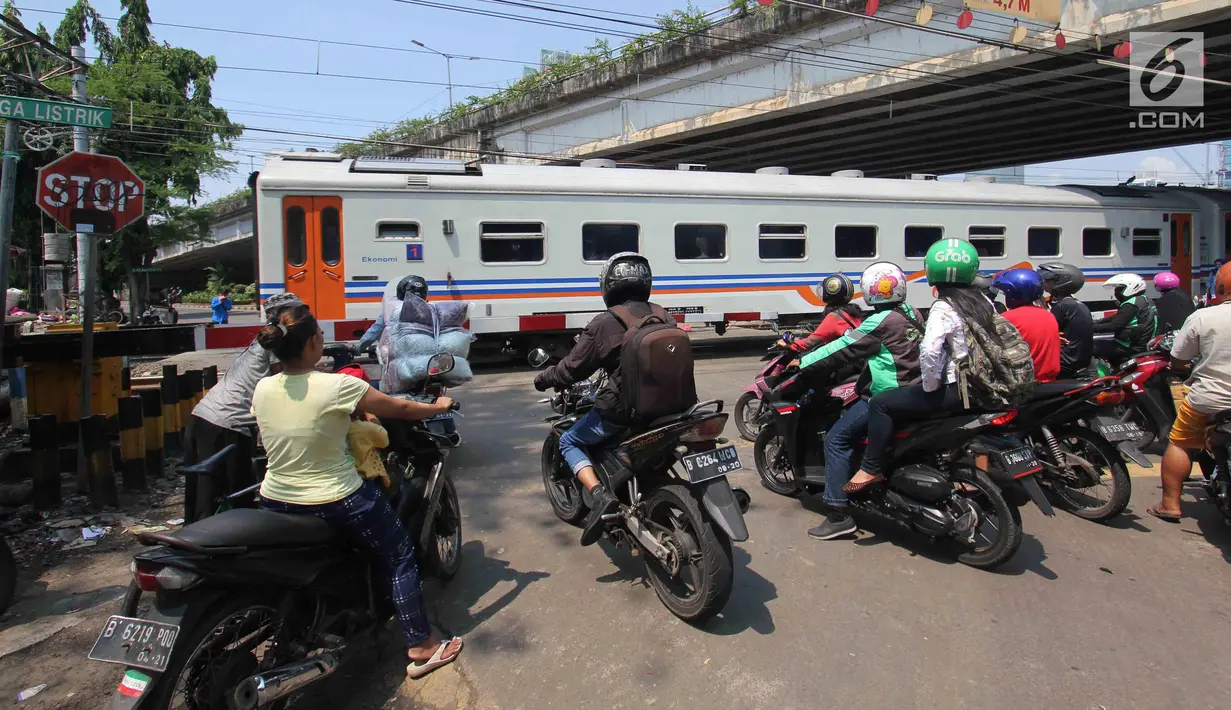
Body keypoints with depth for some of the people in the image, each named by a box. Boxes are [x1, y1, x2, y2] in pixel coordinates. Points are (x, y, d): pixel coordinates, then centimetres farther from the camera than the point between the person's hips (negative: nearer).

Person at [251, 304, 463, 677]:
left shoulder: (262, 389, -3)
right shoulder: (337, 386, -21)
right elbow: (399, 409, -10)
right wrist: (438, 407, 9)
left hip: (275, 502, 6)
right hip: (336, 502, -6)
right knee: (400, 557, 11)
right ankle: (421, 648, 14)